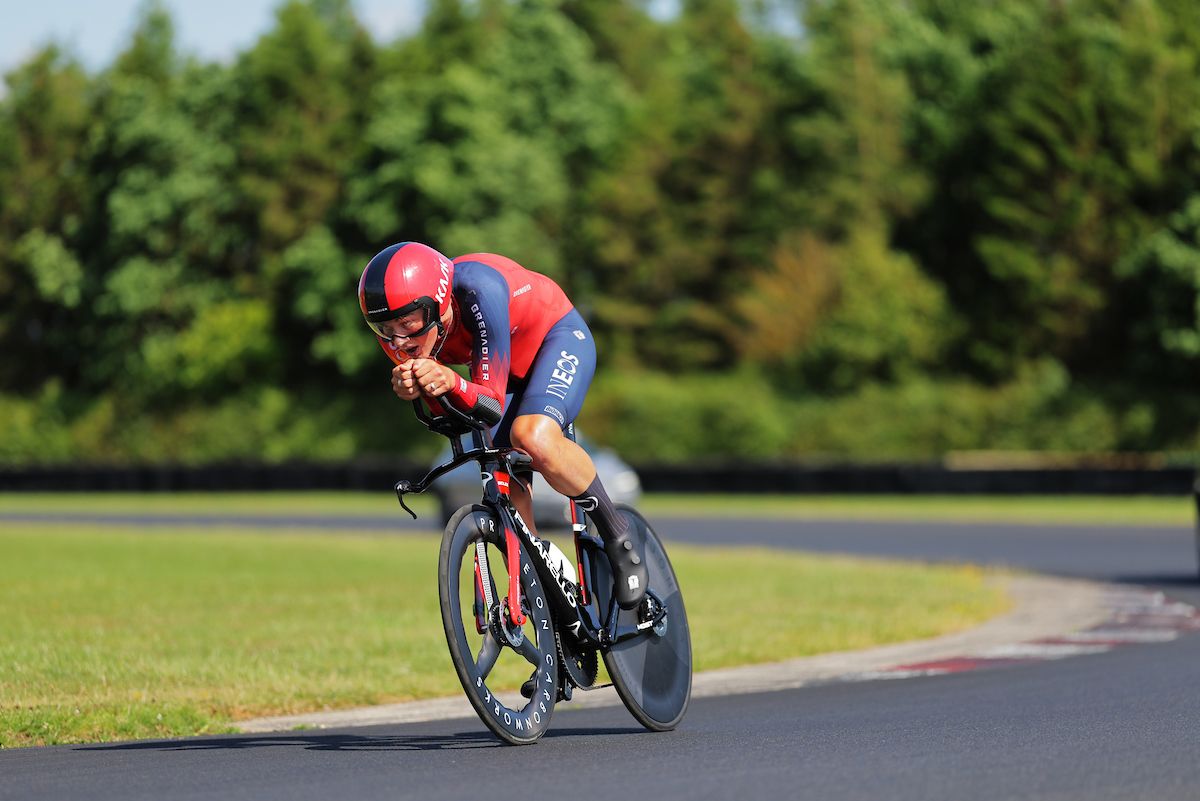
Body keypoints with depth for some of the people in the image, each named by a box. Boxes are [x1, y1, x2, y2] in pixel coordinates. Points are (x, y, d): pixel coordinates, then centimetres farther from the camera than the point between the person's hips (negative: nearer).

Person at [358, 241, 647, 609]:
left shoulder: (478, 291, -41)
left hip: (558, 338, -7)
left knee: (532, 436, -33)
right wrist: (410, 388, -41)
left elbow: (492, 406, -37)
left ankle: (618, 534, -13)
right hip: (506, 366, 7)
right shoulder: (399, 326, -25)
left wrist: (452, 383, -58)